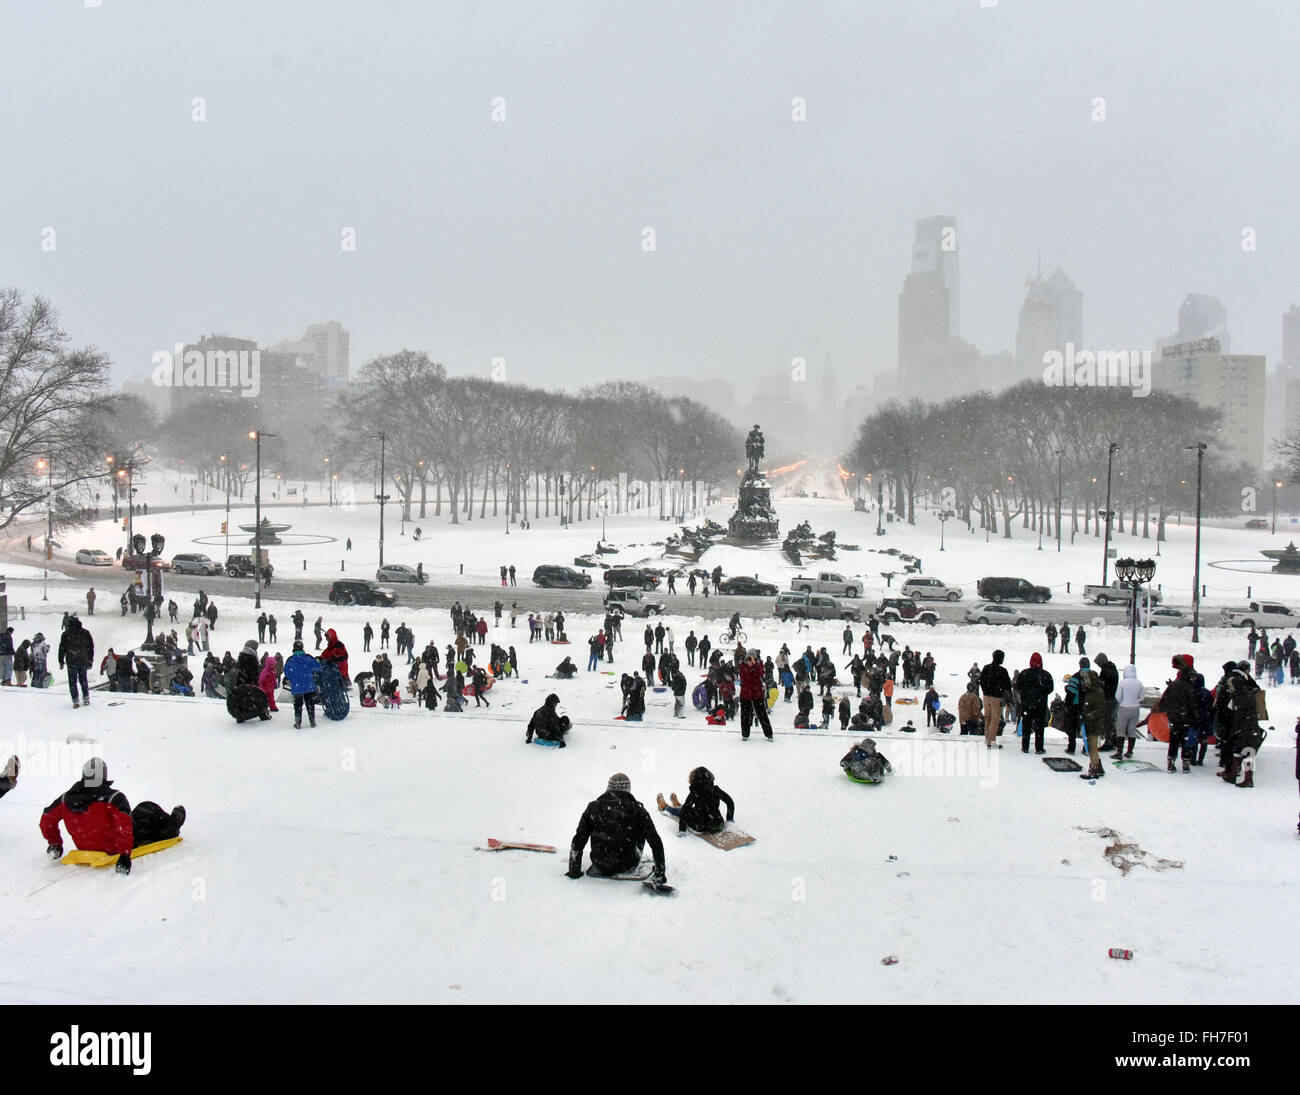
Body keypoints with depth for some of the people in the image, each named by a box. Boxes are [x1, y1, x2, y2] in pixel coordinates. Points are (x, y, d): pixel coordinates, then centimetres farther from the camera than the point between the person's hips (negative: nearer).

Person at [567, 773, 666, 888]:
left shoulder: (593, 807, -6)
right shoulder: (637, 809, -11)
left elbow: (578, 842, -2)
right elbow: (656, 842, -10)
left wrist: (574, 871, 9)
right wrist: (660, 873, -2)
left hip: (600, 866, 2)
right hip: (628, 866, -2)